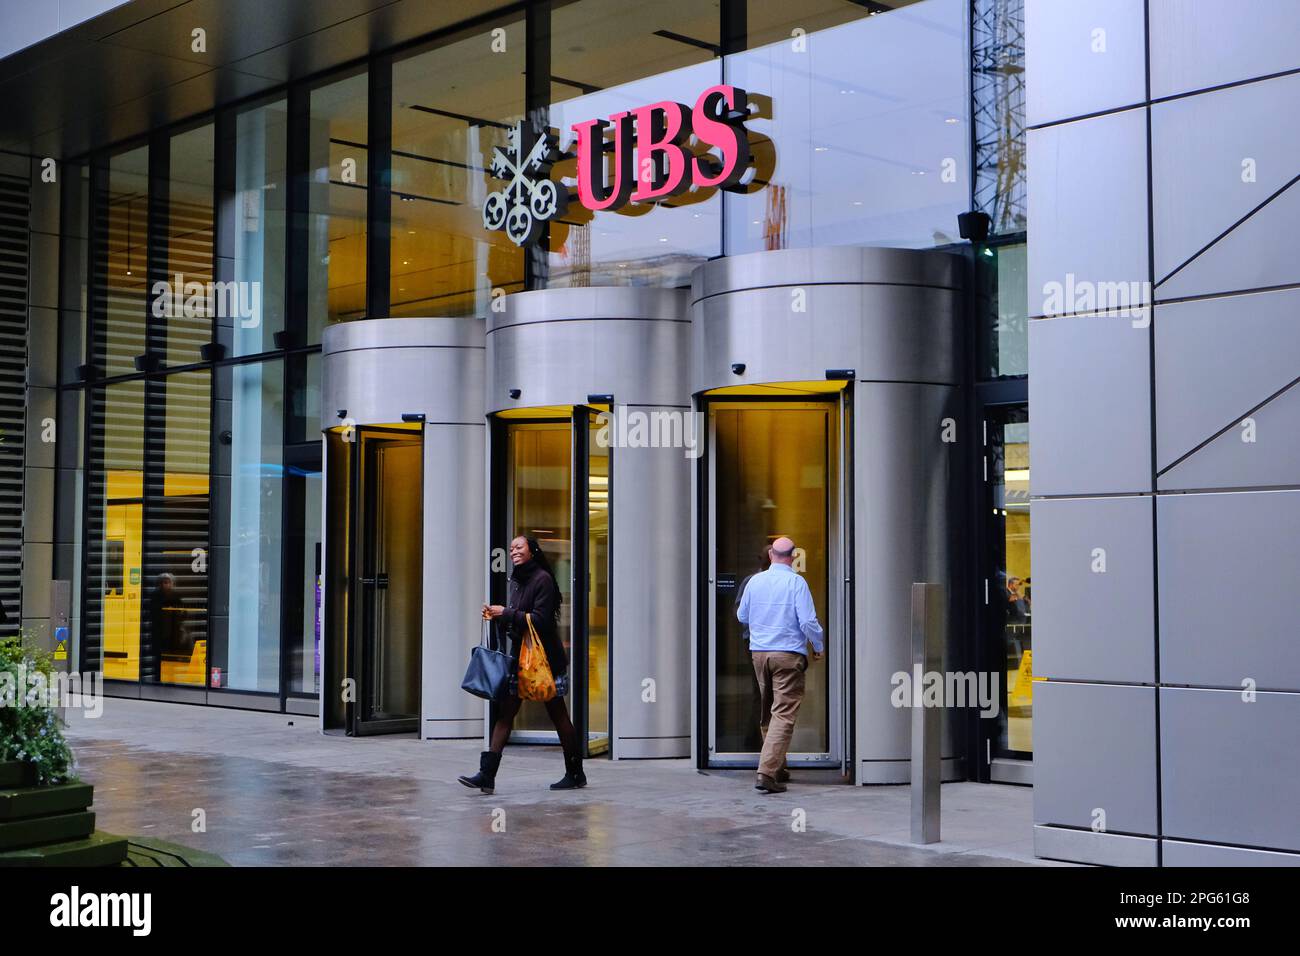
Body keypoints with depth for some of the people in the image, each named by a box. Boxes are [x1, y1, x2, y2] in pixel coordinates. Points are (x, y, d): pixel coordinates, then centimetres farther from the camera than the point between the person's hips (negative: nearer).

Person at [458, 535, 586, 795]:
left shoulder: (543, 579, -13)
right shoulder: (516, 581, 13)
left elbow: (539, 620, -20)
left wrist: (506, 613, -17)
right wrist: (497, 616, 1)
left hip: (545, 658, -8)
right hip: (520, 656, 8)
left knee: (558, 715, 4)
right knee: (504, 713, -1)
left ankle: (575, 774, 17)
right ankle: (487, 775, -5)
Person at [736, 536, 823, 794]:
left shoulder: (755, 581, 5)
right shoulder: (796, 582, -9)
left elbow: (742, 616, 16)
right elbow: (807, 621, -12)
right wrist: (819, 646, 4)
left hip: (759, 653, 5)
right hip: (788, 655, -5)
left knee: (767, 713, 18)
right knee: (784, 714, -7)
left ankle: (777, 768, 27)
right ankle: (767, 772, -18)